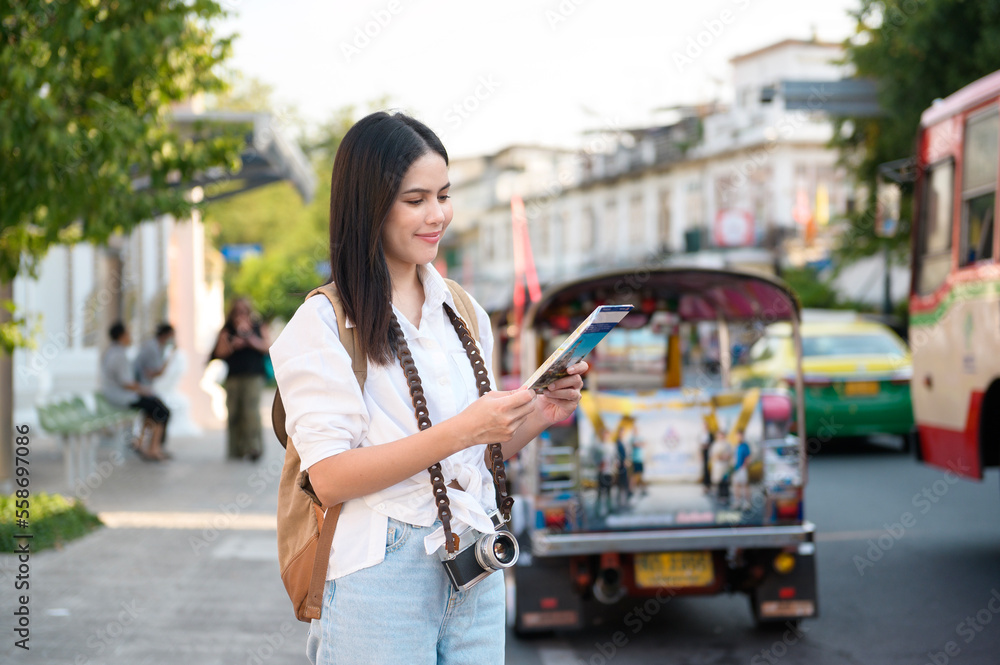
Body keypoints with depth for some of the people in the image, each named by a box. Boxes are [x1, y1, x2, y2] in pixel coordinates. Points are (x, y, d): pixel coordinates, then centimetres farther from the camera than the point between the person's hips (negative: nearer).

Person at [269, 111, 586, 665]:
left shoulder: (463, 312, 13)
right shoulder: (322, 324, -6)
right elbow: (329, 477, -15)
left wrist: (539, 414, -2)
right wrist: (459, 431, -21)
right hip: (378, 575, -5)